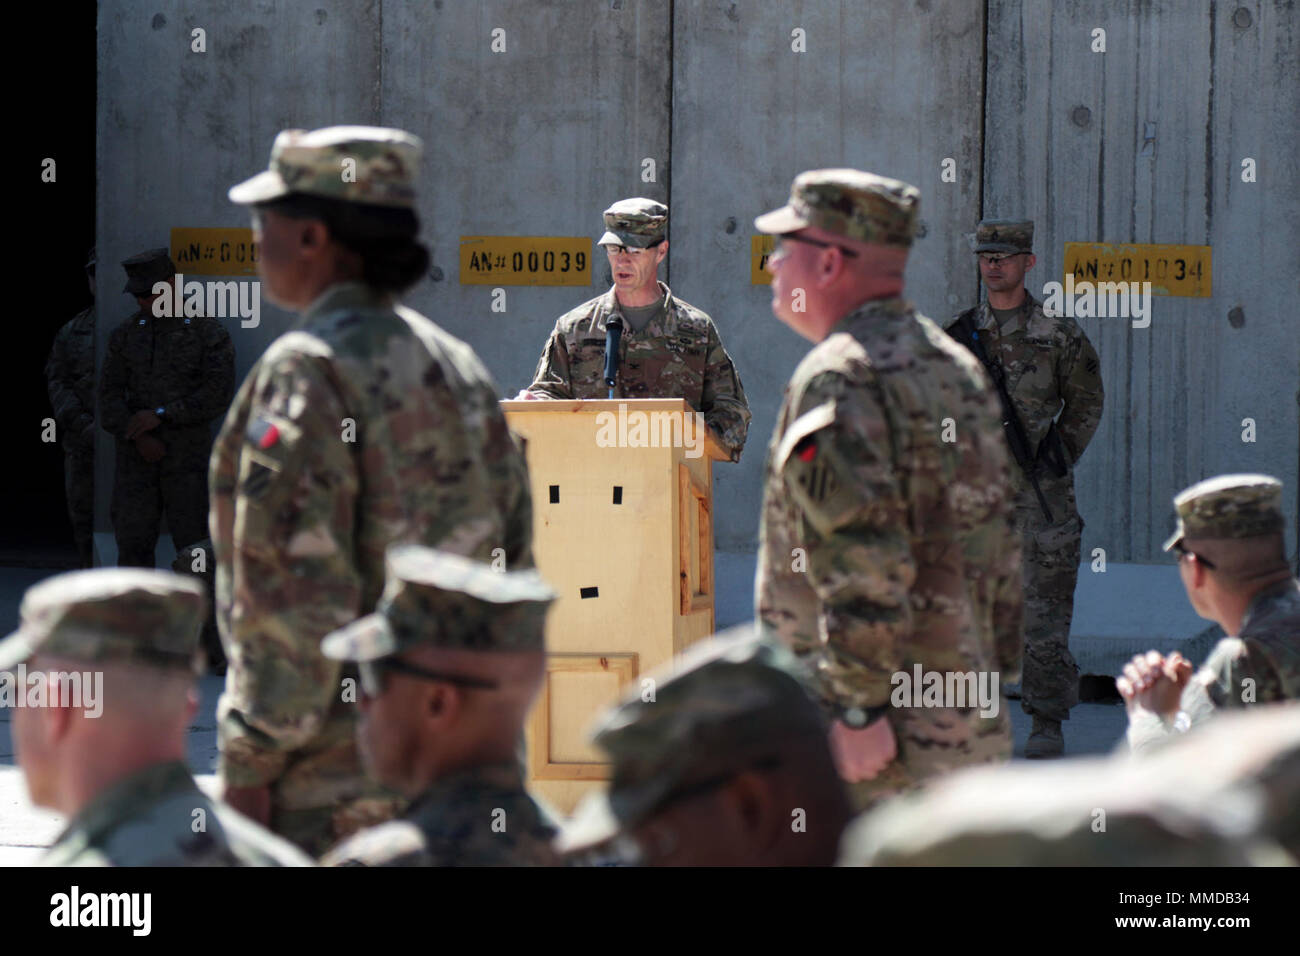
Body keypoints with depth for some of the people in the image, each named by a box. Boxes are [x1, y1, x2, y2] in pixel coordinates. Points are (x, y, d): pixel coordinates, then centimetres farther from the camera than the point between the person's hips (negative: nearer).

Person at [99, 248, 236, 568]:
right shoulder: (125, 335, 7)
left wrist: (161, 415, -18)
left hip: (188, 458, -3)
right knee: (133, 547, -1)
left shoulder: (210, 334, -4)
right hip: (137, 458, 3)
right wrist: (139, 437, -15)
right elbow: (110, 397, 1)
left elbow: (218, 396, -14)